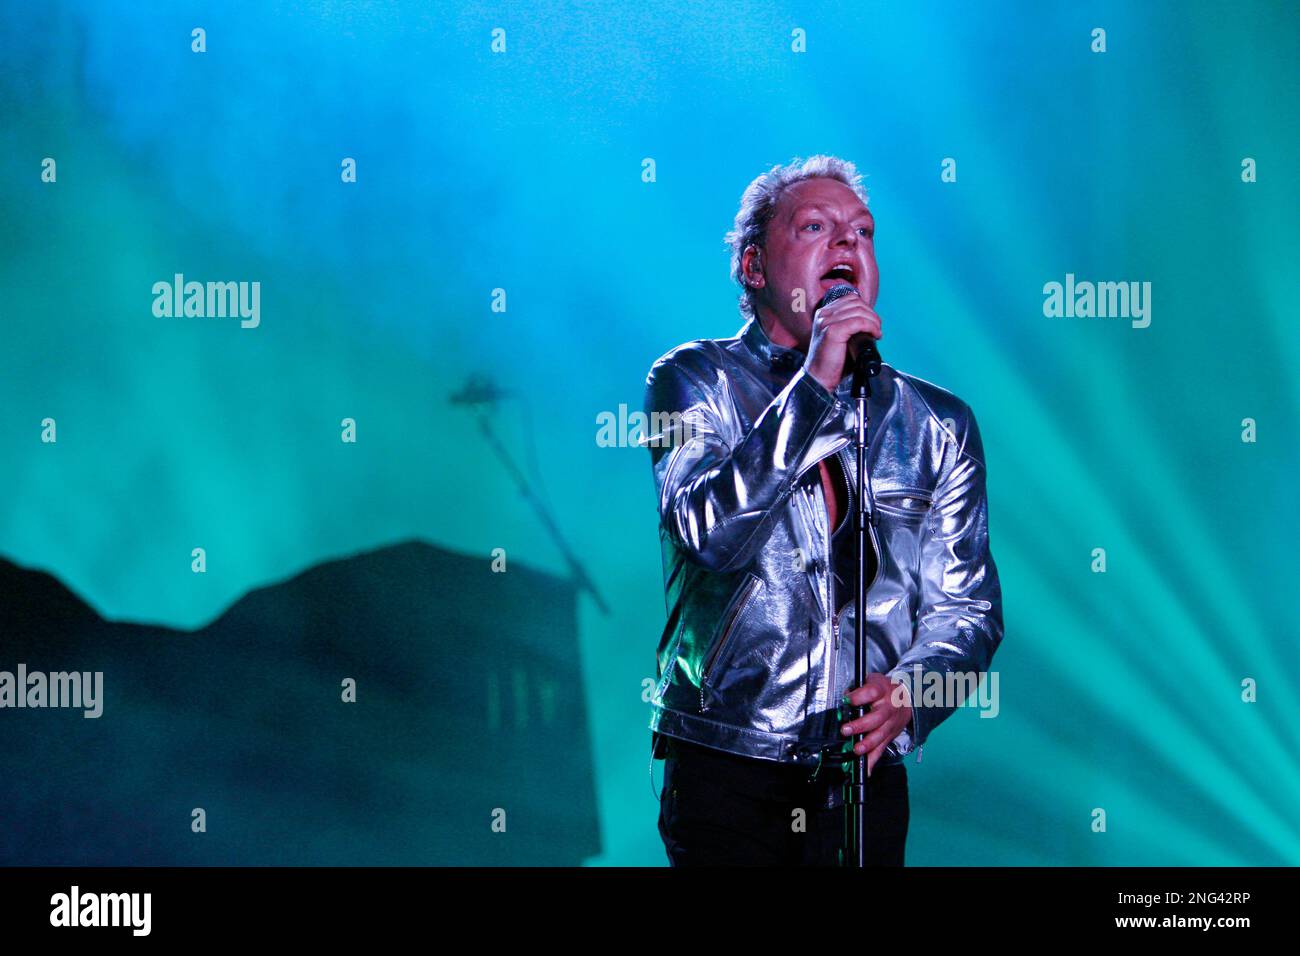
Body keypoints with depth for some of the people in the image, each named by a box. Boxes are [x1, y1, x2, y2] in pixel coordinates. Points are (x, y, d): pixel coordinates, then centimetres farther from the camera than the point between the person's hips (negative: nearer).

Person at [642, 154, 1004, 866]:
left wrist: (910, 694, -13)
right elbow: (714, 533, -17)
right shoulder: (696, 379, 0)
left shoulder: (937, 424, 9)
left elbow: (965, 605, 7)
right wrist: (814, 386, -19)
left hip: (868, 774, 3)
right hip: (727, 773, -3)